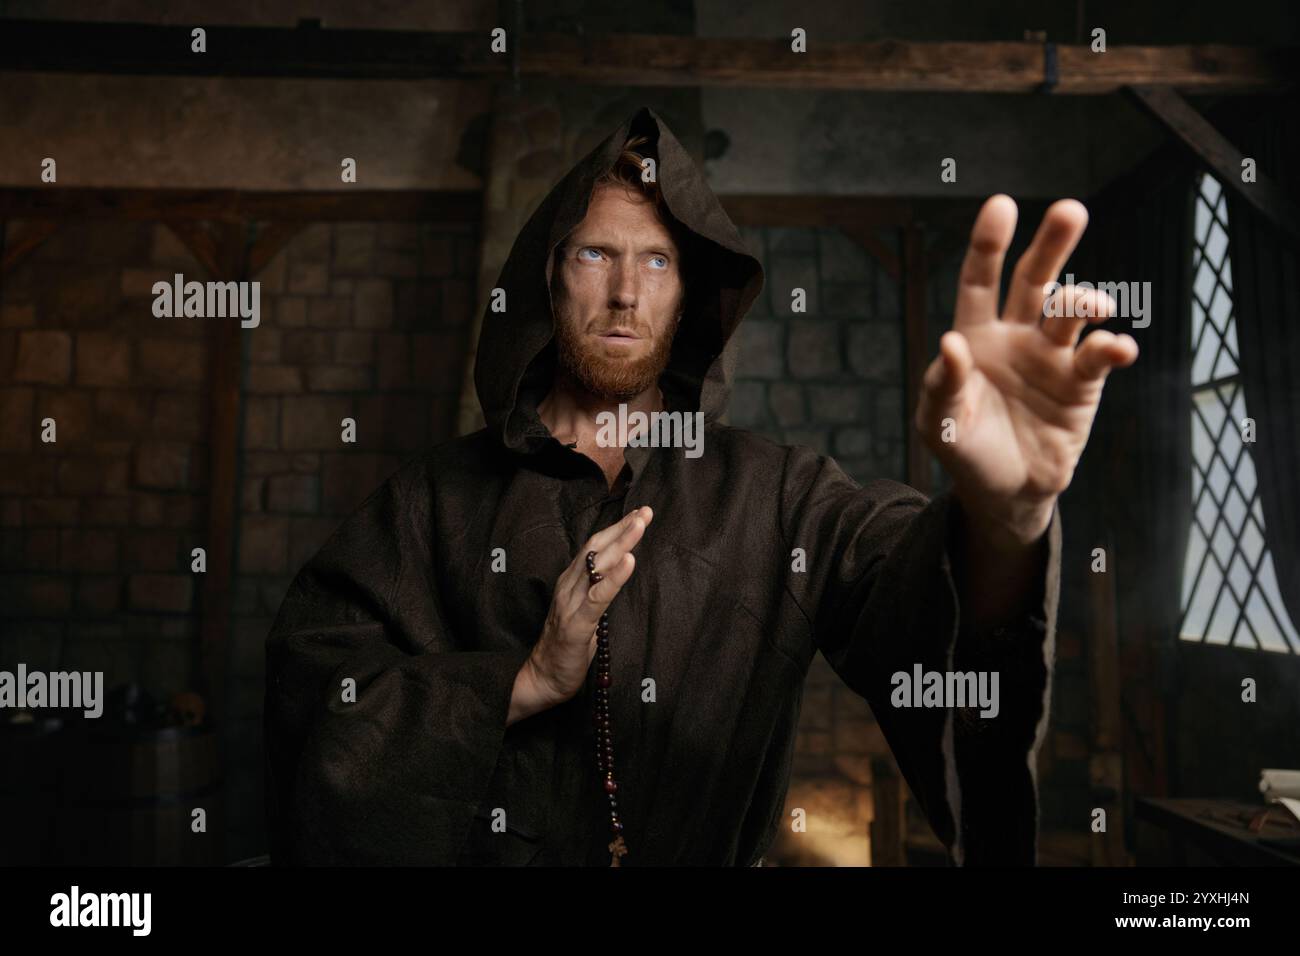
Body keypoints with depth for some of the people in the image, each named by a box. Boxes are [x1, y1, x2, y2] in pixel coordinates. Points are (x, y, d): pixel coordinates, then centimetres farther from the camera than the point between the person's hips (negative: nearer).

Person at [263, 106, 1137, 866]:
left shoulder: (775, 497, 1)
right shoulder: (438, 499, 3)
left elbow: (897, 572, -16)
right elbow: (307, 679, -4)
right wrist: (524, 682, -13)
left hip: (714, 849, 0)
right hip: (474, 852, 1)